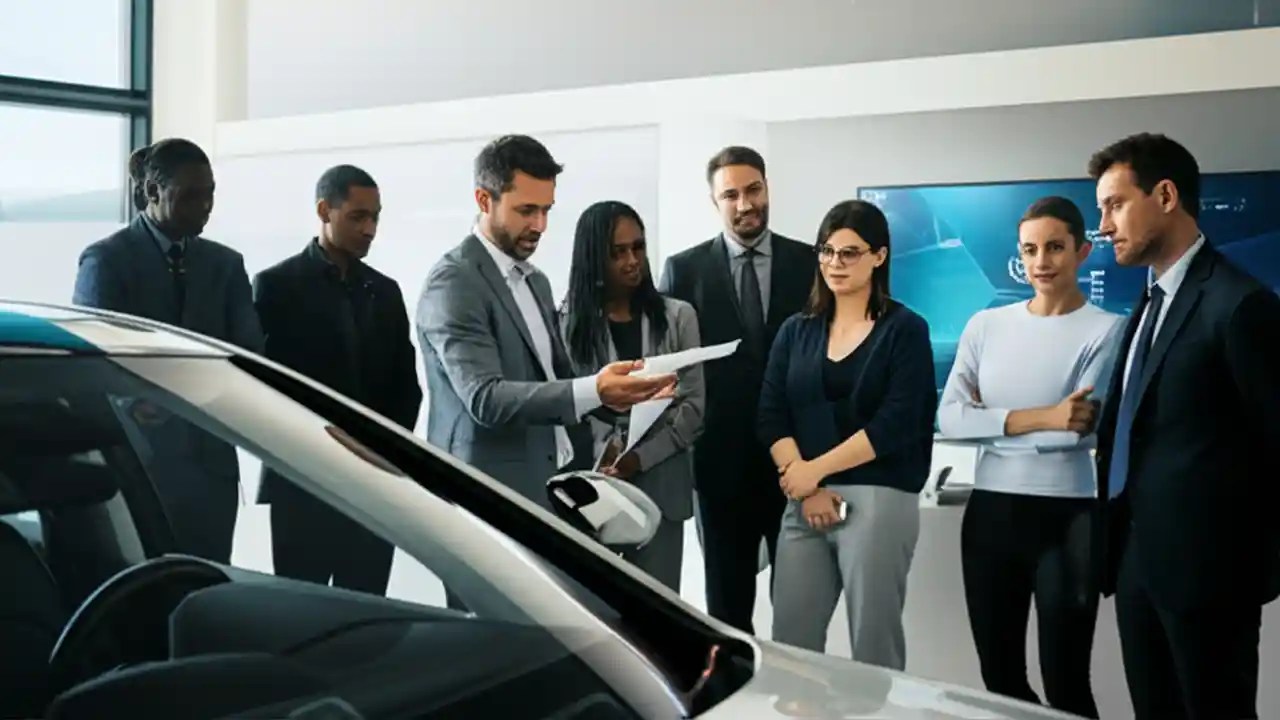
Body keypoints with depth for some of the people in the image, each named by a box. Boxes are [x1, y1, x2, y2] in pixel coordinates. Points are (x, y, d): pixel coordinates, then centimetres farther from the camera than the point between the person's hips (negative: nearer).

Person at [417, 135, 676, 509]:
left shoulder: (536, 281, 14)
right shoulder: (453, 283, -13)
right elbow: (484, 398, -23)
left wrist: (617, 393, 1)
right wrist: (594, 391, -33)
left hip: (557, 485, 8)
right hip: (493, 495, -8)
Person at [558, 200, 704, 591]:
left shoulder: (677, 316, 6)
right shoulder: (568, 320, 2)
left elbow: (692, 405, 2)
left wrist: (641, 457, -9)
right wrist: (604, 451, -17)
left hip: (659, 485, 1)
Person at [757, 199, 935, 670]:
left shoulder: (905, 330, 1)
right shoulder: (796, 331, 14)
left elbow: (895, 424, -9)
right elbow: (771, 418, 5)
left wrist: (814, 470, -9)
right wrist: (805, 487, -8)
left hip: (879, 500, -4)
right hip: (803, 501, 4)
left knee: (873, 645, -1)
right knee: (790, 642, 3)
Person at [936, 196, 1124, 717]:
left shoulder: (1107, 329, -5)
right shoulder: (986, 325, 6)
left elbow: (1082, 428, -15)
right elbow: (949, 417, -4)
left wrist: (993, 422, -7)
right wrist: (1040, 417, -13)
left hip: (1067, 517, -4)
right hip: (990, 511, 4)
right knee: (999, 677, 14)